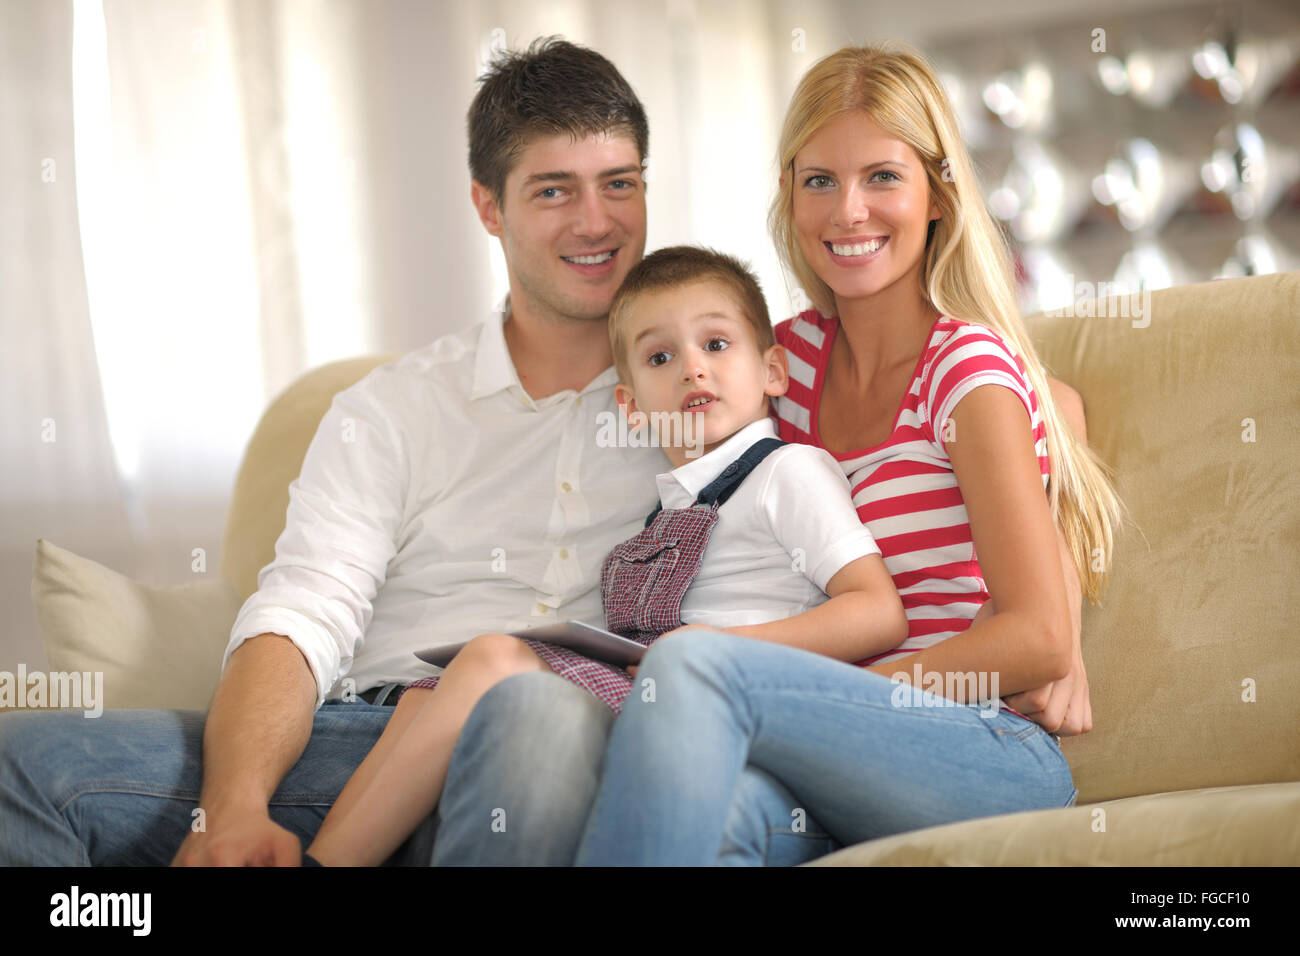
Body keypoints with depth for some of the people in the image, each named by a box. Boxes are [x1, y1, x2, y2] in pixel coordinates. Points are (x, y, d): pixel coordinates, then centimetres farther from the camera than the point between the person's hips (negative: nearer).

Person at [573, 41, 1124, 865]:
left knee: (693, 666, -32)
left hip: (996, 757, -4)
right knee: (729, 802, -34)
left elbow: (1039, 640, -11)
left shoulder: (968, 367, -4)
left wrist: (824, 691, -16)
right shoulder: (796, 354, 14)